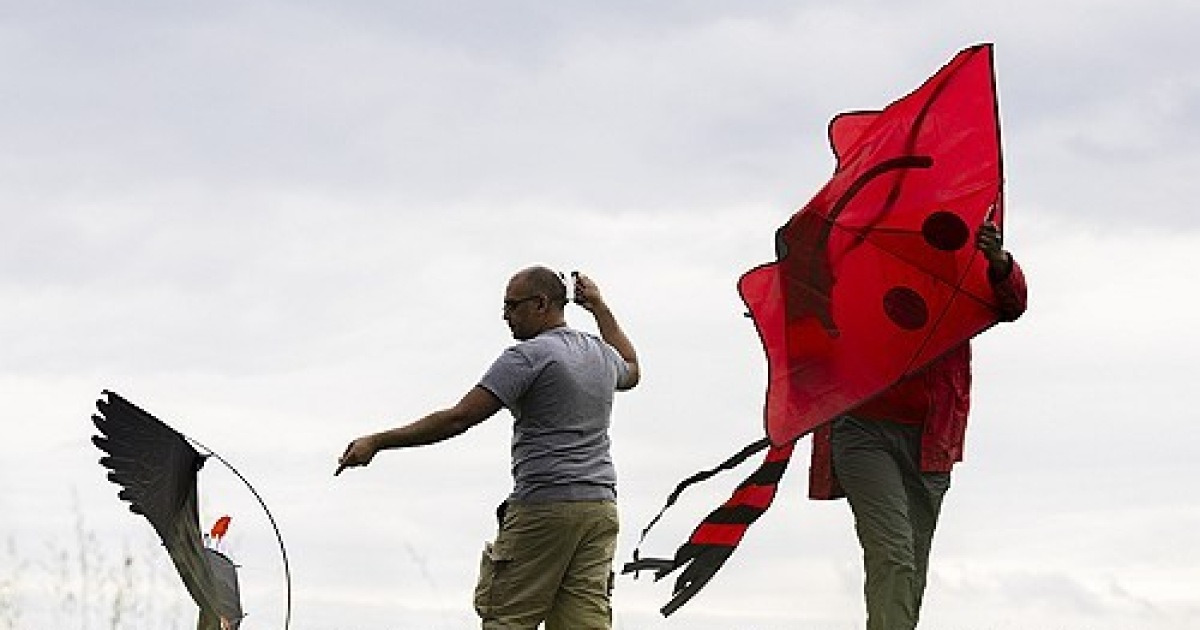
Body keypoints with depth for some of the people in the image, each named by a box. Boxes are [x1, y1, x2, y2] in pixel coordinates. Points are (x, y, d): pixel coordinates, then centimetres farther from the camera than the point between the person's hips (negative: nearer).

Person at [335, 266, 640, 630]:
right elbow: (631, 370, 43)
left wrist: (377, 442, -7)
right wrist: (600, 307, 48)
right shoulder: (601, 353, 15)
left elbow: (459, 419, -12)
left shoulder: (528, 357, -8)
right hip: (601, 508, 7)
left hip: (543, 506, -7)